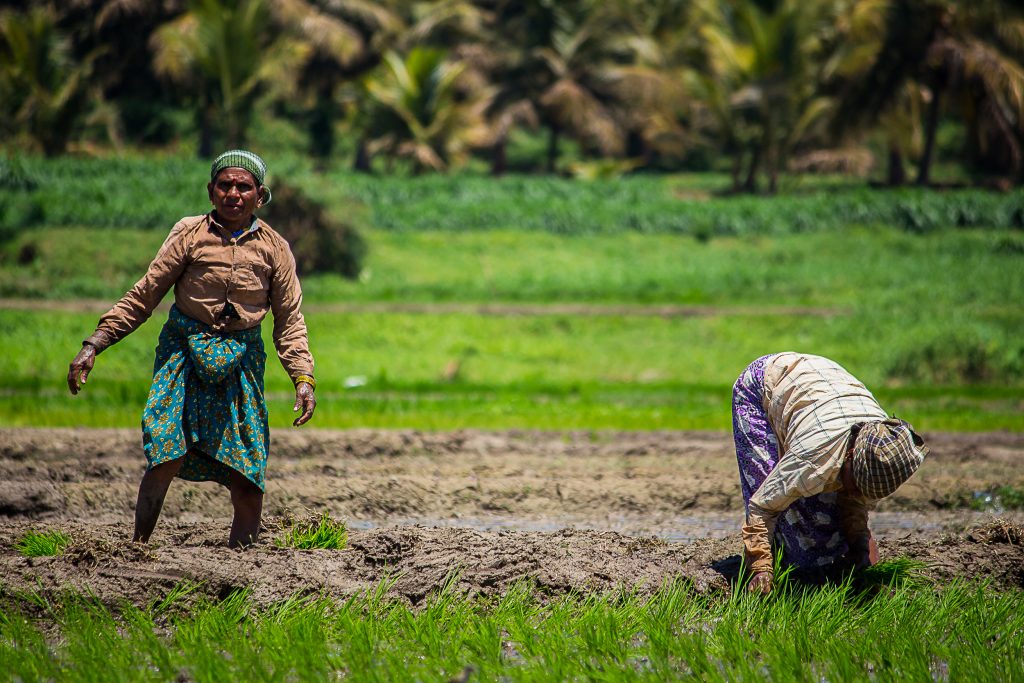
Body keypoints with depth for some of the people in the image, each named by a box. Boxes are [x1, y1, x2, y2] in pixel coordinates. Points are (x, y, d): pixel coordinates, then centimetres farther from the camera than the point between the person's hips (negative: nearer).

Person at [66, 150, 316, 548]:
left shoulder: (274, 248, 3)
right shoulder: (190, 234, -1)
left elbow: (289, 320, 6)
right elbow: (145, 295, 1)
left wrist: (304, 378, -6)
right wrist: (93, 345, -4)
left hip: (241, 359, 2)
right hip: (185, 349, -2)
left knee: (246, 473, -4)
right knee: (166, 457, -15)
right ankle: (137, 548, -5)